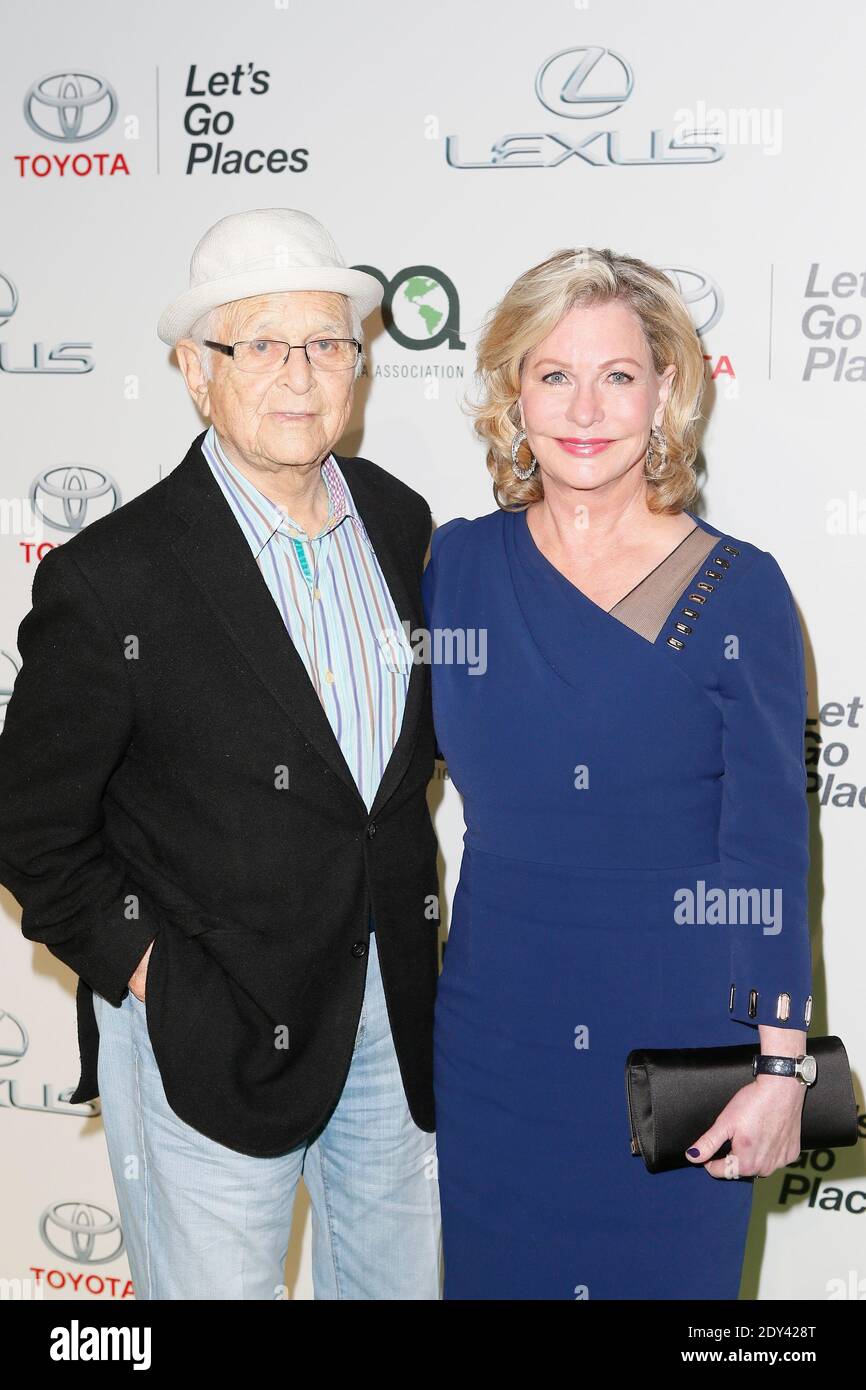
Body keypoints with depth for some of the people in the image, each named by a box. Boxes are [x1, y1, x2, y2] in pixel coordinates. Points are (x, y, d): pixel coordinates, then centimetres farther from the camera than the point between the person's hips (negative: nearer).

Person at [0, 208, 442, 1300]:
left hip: (396, 1008, 6)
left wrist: (414, 909, 8)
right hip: (208, 1038, -5)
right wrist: (144, 969, -13)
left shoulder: (399, 520, 1)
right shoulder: (112, 576, -17)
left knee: (400, 1276, 22)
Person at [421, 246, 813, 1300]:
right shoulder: (459, 564, -1)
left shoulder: (739, 587, -9)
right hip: (497, 1031, 3)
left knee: (668, 1272, 13)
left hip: (682, 1029, -2)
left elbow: (769, 847, -8)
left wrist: (779, 1063, -10)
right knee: (495, 1268, 16)